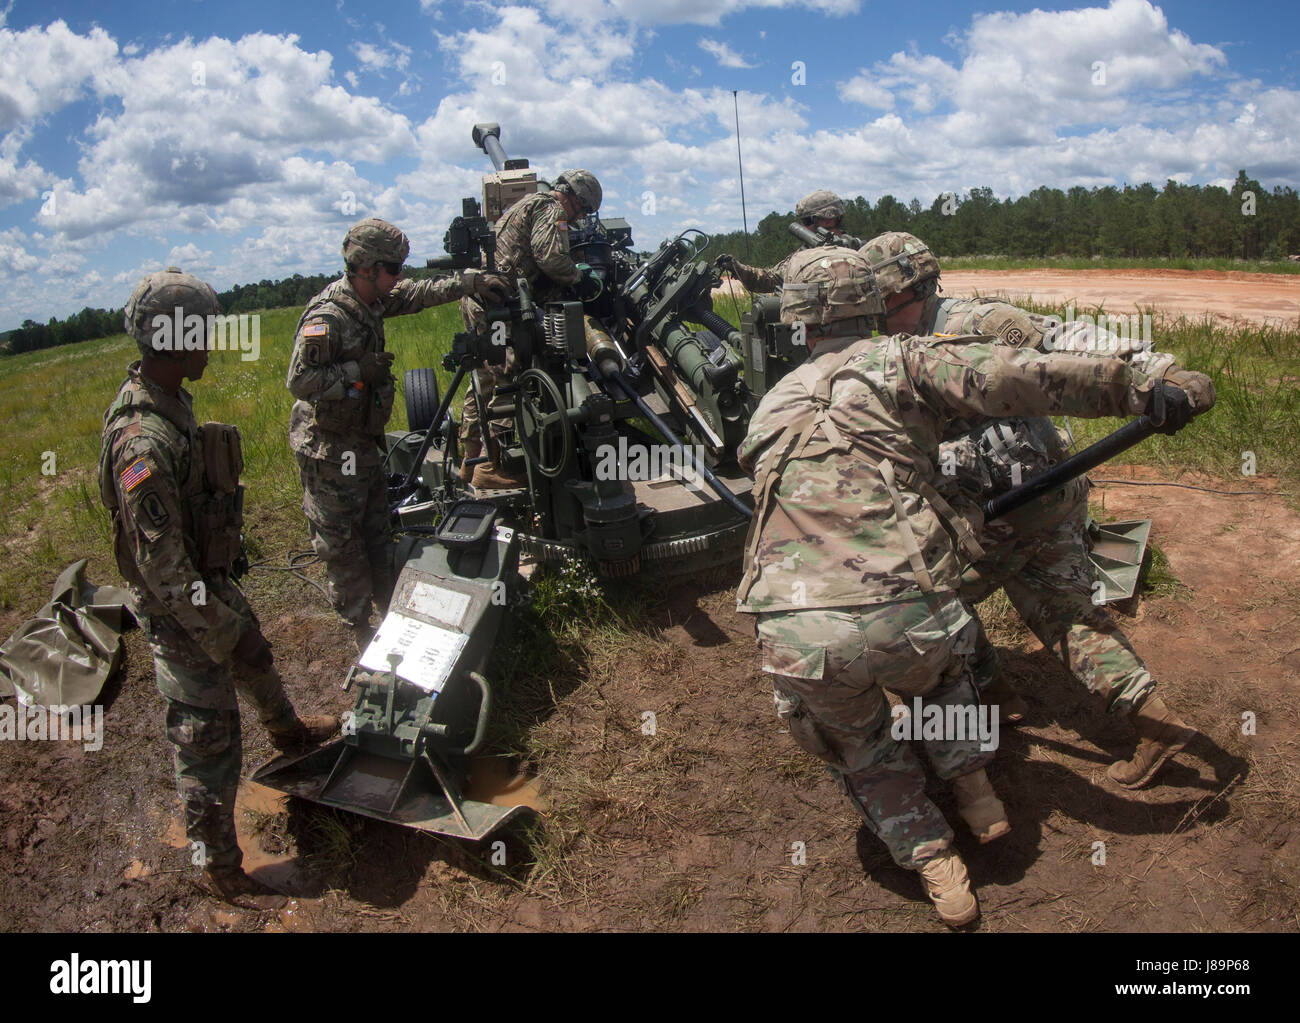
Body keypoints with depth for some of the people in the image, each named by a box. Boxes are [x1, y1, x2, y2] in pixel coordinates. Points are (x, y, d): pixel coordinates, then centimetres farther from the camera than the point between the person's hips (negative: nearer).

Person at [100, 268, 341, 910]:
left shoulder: (170, 401, -1)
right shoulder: (143, 444, -33)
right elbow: (163, 567, -29)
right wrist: (214, 635, -19)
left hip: (210, 580, 10)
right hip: (179, 610, -9)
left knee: (256, 660, 33)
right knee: (207, 740, 4)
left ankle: (288, 731, 63)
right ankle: (218, 868, 22)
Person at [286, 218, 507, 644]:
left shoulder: (371, 302, 3)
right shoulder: (327, 317, -24)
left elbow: (419, 294, 16)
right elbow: (299, 380, -25)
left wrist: (470, 282, 14)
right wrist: (359, 369, -24)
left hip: (362, 441, 9)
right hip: (329, 449, -9)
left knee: (377, 529, 18)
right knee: (341, 540, 4)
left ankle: (392, 608, 32)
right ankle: (359, 627, 15)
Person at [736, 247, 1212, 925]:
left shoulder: (773, 404, 23)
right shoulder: (899, 360, 11)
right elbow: (1011, 377, -4)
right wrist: (1143, 390, 5)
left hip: (795, 635, 2)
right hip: (908, 613, -1)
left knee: (855, 743, 31)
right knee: (938, 666, 37)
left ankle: (935, 865, 21)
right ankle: (976, 797, 34)